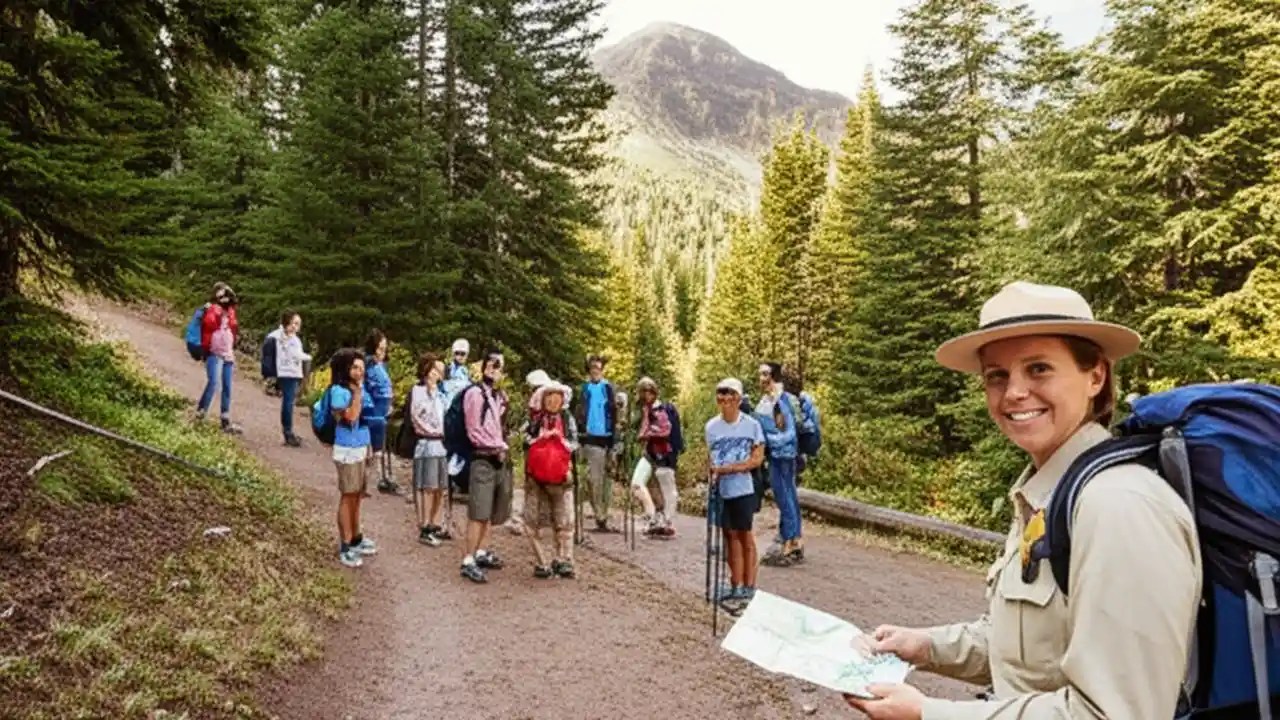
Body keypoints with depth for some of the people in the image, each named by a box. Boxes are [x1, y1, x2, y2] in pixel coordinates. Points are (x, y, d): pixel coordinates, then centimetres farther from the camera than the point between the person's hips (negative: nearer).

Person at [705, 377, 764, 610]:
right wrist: (714, 472, -10)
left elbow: (757, 458, -7)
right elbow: (710, 456, 10)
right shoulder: (711, 426, 3)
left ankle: (749, 588, 12)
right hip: (720, 490, 3)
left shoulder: (752, 424, -6)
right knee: (731, 536, 10)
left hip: (743, 489, -3)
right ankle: (736, 586, 19)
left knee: (745, 536, 5)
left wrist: (730, 468, -16)